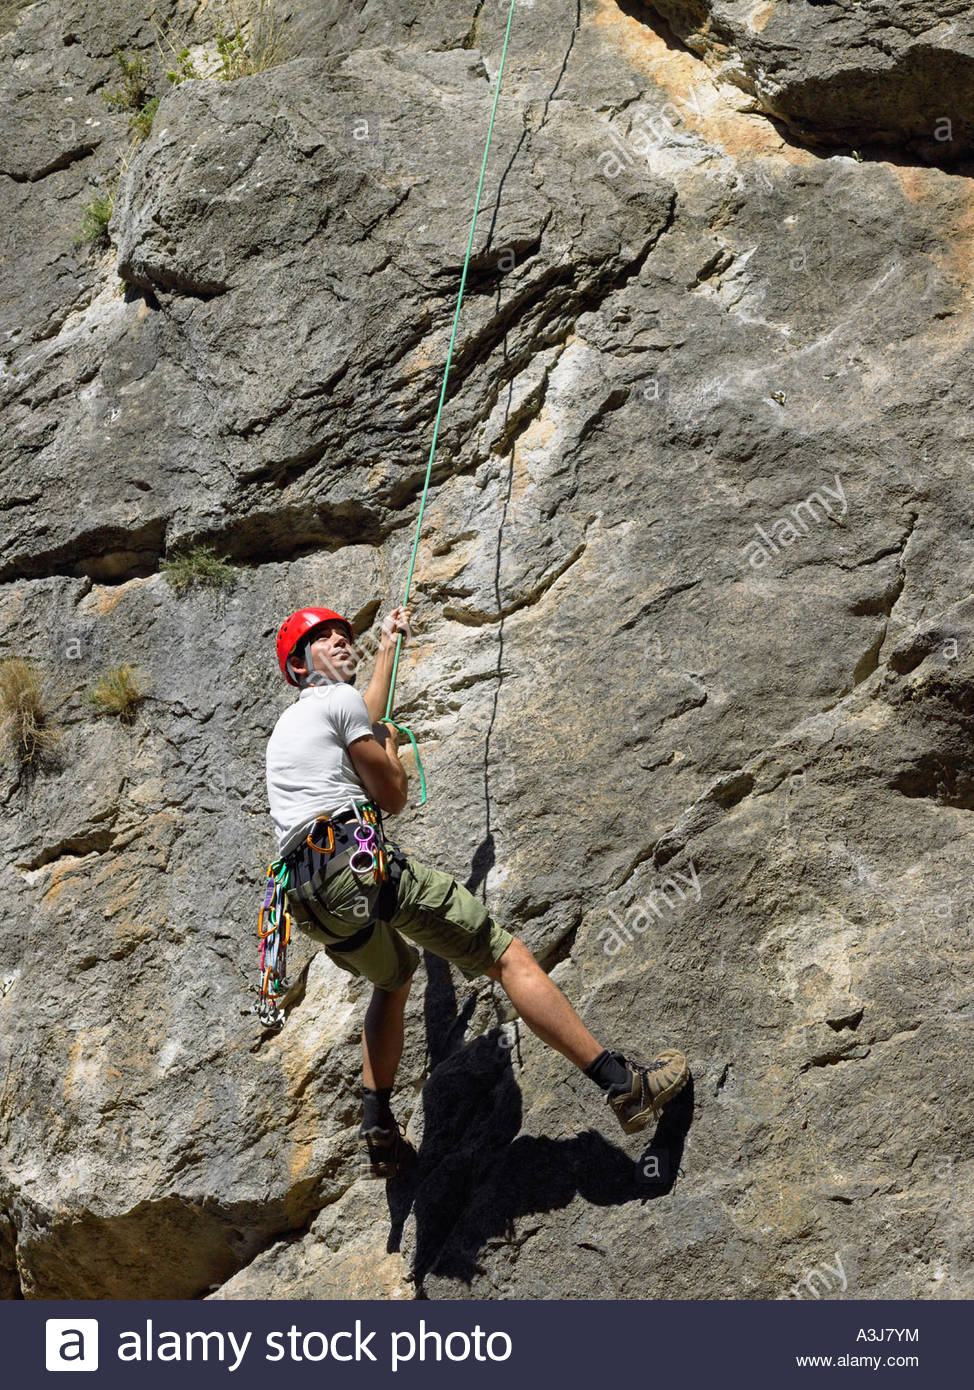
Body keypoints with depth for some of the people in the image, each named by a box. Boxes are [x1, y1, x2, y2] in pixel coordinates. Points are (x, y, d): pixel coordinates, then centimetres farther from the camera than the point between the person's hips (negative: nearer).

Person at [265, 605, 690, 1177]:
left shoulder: (286, 725, 29)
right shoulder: (340, 700, 3)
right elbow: (393, 796, 4)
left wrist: (388, 648, 63)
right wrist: (389, 744, 24)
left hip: (308, 896, 9)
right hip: (358, 861, -9)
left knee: (394, 978, 35)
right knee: (508, 956, -7)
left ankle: (379, 1131, 25)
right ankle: (625, 1084, -12)